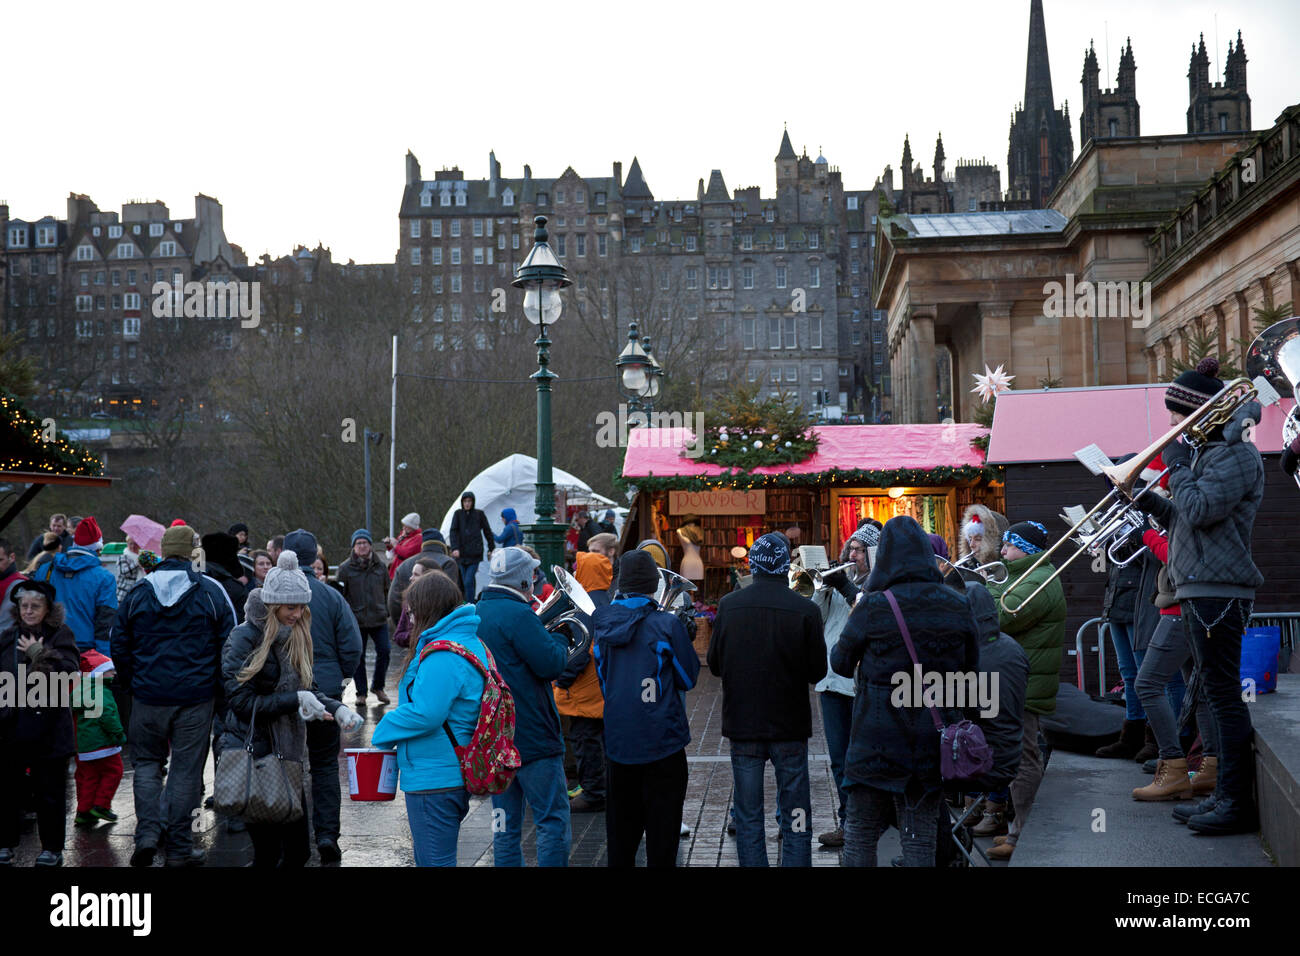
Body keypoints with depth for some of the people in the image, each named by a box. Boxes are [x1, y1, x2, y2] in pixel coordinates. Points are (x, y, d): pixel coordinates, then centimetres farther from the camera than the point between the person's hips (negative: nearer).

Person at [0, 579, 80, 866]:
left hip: (49, 726, -3)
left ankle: (52, 848, 14)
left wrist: (39, 653, -16)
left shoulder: (61, 635, -1)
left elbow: (69, 673, -13)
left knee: (50, 791, 4)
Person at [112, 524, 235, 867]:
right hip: (196, 697, -1)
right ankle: (178, 848, 8)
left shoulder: (137, 593, 1)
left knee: (147, 762, 16)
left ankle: (148, 832, 0)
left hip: (148, 695, 1)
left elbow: (118, 646, 5)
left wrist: (131, 685, 16)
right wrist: (217, 684, 10)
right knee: (186, 768, 5)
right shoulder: (211, 592, -4)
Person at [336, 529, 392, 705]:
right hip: (356, 621, -2)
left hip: (379, 619, 2)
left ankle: (378, 687, 16)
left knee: (384, 651, -5)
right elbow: (340, 594, 0)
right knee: (358, 656, 1)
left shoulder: (380, 566, 8)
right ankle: (361, 692, 14)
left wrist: (386, 612, 14)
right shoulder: (345, 568, -2)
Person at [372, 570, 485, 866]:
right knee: (425, 856, 21)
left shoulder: (442, 655, -21)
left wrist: (383, 733, -9)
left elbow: (426, 714, -26)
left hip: (434, 780, -10)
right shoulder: (471, 643, 11)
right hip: (456, 773, 10)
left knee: (435, 861, -2)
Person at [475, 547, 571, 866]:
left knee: (505, 826, 12)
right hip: (531, 737, -8)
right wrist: (558, 641, 0)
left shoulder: (474, 614, 10)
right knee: (553, 820, -1)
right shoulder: (517, 615, -17)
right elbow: (551, 665, -19)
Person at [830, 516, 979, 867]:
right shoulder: (957, 606, -2)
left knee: (860, 833, 11)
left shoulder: (872, 607, -13)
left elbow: (841, 663, 0)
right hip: (933, 740, 3)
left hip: (877, 738, -3)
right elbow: (971, 667, 8)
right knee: (921, 838, 11)